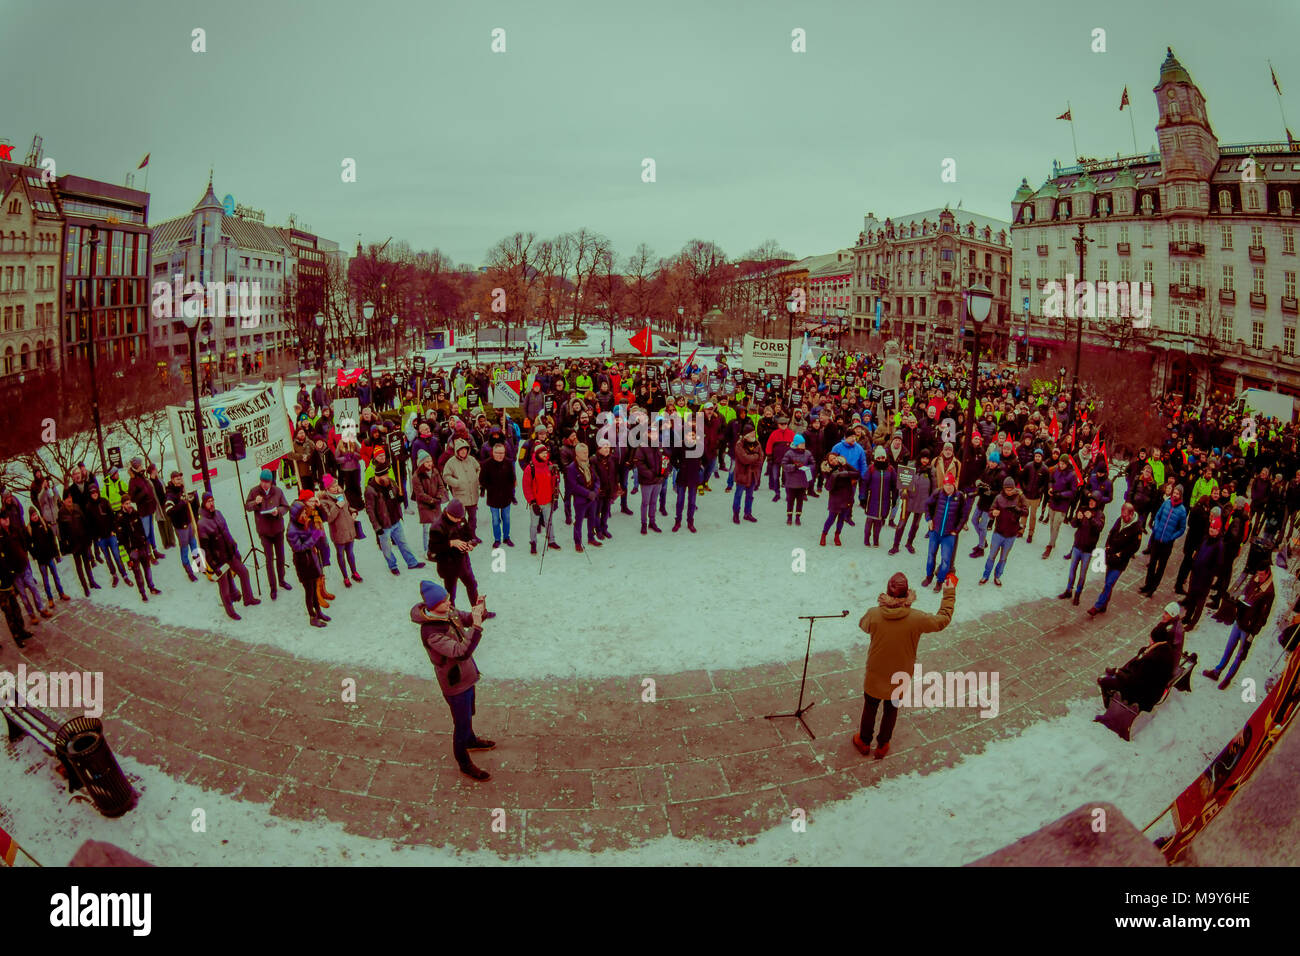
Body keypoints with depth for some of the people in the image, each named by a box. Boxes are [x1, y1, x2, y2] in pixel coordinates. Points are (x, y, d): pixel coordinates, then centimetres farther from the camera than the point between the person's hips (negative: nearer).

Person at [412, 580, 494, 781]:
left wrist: (479, 612, -16)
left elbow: (467, 619, 6)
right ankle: (464, 764, 33)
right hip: (455, 684, -8)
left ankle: (470, 740, 58)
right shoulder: (431, 632, -36)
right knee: (462, 723, 11)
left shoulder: (448, 613, -10)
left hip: (467, 675, 8)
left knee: (468, 714, 31)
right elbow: (461, 652, -41)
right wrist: (476, 627, -44)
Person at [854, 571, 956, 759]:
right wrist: (949, 594, 5)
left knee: (870, 708, 24)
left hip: (875, 676, 0)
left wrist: (882, 605, 6)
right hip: (900, 678, 0)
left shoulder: (874, 615, -25)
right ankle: (882, 746, 43)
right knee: (891, 710, 24)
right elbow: (943, 619, -8)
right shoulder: (916, 619, -26)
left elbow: (863, 624, 0)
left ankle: (864, 742, 44)